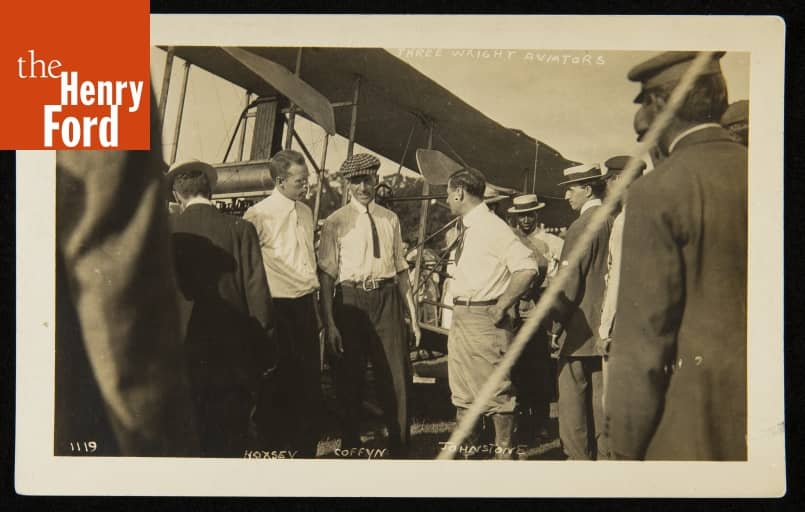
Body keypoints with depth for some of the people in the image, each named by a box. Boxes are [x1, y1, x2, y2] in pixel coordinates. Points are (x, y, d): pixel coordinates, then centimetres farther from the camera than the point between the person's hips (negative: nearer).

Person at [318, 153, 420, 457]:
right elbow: (326, 274, -4)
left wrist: (412, 315, 11)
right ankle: (351, 446, 25)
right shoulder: (336, 223, -1)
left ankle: (400, 447, 21)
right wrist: (329, 323, -11)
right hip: (350, 299, -2)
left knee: (397, 376, 4)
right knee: (350, 378, 8)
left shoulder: (390, 219, 11)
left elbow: (401, 268, 14)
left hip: (387, 298, 3)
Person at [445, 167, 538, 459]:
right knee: (462, 391, 15)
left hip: (485, 318, -9)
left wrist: (501, 307, -18)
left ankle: (504, 453, 9)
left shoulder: (492, 227, -14)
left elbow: (527, 268, -21)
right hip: (460, 316, 9)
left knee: (496, 391, -2)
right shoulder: (464, 229, 14)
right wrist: (458, 311, 15)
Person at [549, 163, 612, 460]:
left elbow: (568, 283, -15)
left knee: (573, 398, 0)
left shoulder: (581, 227, -14)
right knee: (602, 396, 13)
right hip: (606, 329, 8)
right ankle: (604, 455, 19)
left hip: (580, 328, -8)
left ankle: (578, 457, 5)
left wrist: (556, 325, -6)